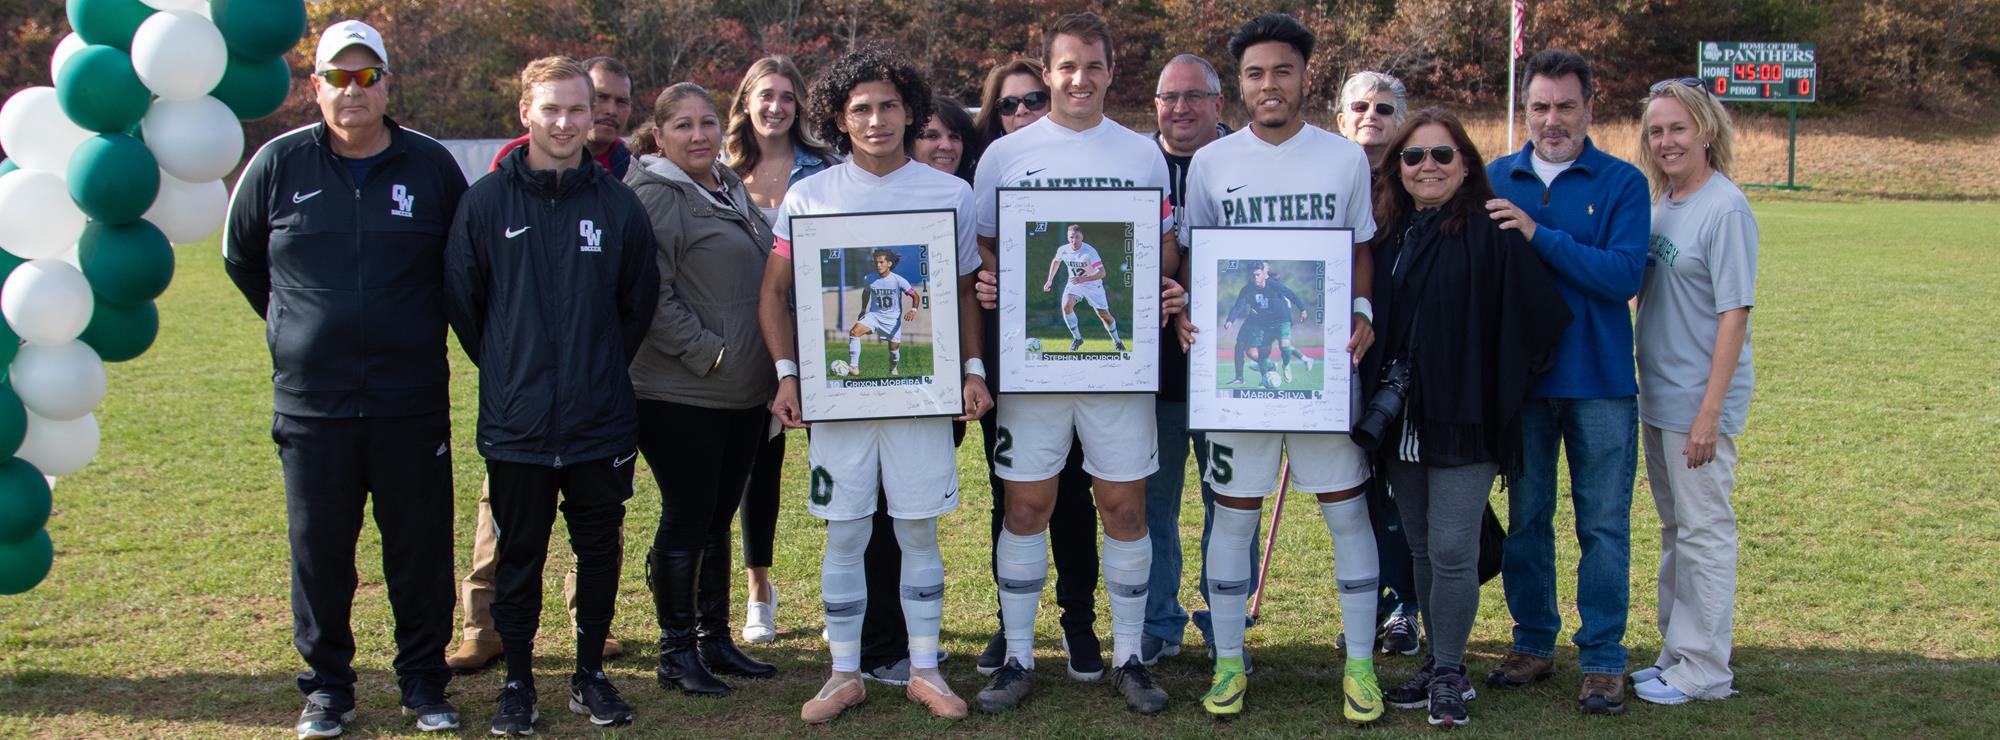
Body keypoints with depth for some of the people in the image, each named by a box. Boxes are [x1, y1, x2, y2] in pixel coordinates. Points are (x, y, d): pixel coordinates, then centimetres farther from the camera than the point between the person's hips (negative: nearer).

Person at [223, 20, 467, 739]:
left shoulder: (432, 166, 1)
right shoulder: (278, 164, 1)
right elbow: (240, 258, 17)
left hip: (412, 402, 0)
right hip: (311, 402, 0)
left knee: (420, 547, 6)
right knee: (318, 550, 7)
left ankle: (424, 680, 20)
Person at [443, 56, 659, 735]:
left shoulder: (618, 204, 1)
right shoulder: (486, 201, -3)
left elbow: (639, 303, 12)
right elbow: (461, 300, 5)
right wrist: (508, 368, 9)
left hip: (601, 420, 1)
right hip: (516, 423, -1)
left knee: (599, 550, 10)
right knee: (519, 557, 8)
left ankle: (591, 672, 25)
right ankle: (517, 681, 21)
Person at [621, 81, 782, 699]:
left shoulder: (731, 188, 16)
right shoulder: (654, 197, -10)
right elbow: (650, 297, -18)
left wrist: (771, 367, 14)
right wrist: (707, 352, -19)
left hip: (744, 392, 8)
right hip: (681, 392, -8)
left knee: (719, 517, 15)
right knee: (686, 518, -1)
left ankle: (714, 638, 24)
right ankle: (676, 651, 9)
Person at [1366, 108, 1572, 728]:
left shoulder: (1493, 235, -9)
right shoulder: (1387, 234, 9)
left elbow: (1540, 317, -11)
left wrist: (1505, 391, -7)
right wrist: (1374, 404, 6)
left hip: (1462, 420, -6)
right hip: (1400, 419, 6)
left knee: (1451, 550, -5)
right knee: (1422, 549, 13)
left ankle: (1449, 673, 9)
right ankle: (1438, 663, 25)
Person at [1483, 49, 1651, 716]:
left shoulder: (1622, 184, -3)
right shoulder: (1497, 179, 5)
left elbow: (1623, 275, -17)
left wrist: (1539, 235, -21)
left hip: (1600, 381, -2)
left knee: (1604, 526, 3)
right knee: (1525, 520, 11)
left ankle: (1602, 659, 12)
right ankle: (1533, 642, 25)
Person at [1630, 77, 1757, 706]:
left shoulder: (1725, 208, -15)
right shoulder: (1661, 205, 8)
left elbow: (1734, 314, -17)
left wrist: (1709, 411, -19)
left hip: (1700, 398, -8)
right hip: (1657, 395, 8)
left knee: (1704, 529, 1)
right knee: (1674, 529, 16)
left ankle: (1703, 669, 10)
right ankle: (1676, 654, 27)